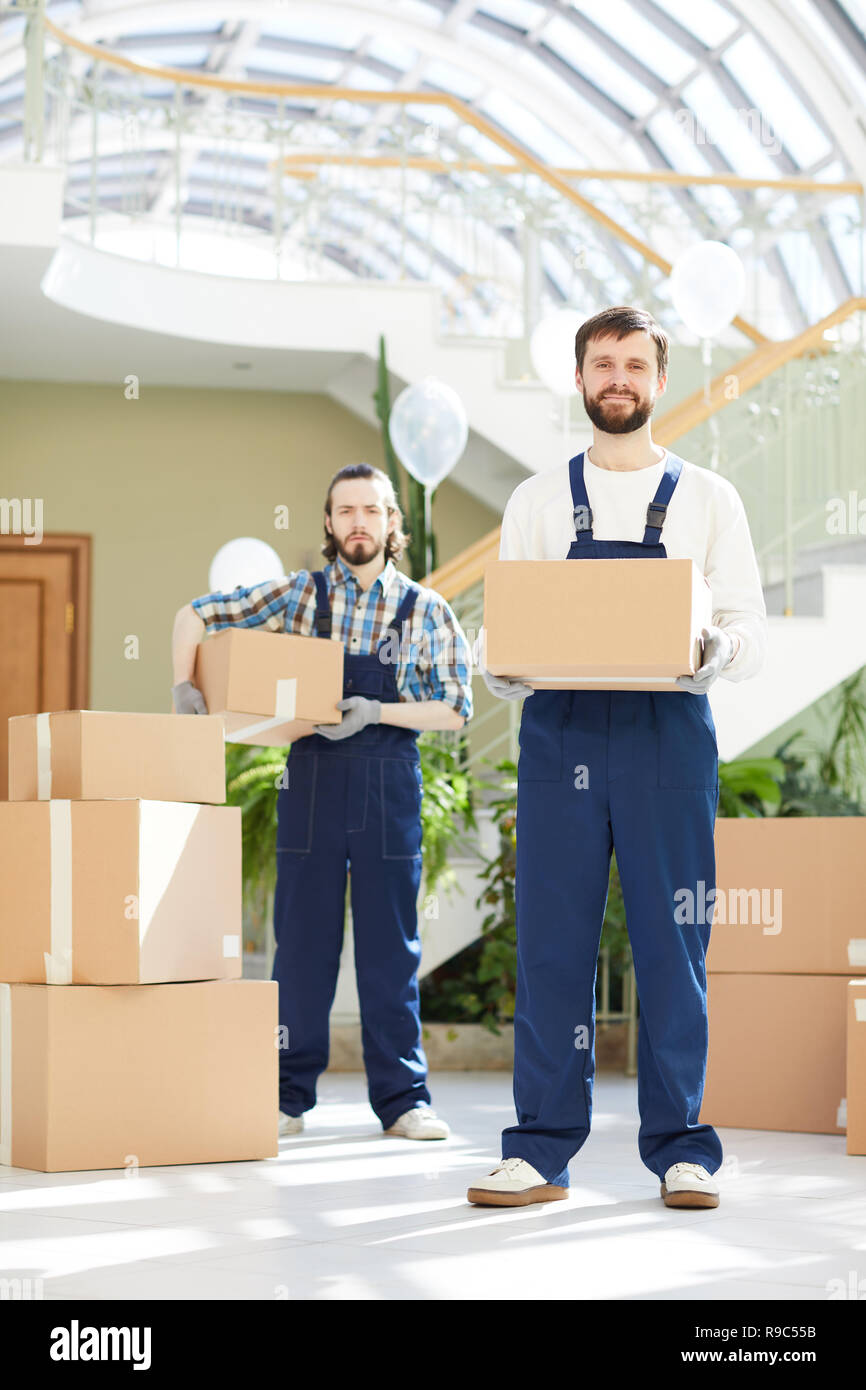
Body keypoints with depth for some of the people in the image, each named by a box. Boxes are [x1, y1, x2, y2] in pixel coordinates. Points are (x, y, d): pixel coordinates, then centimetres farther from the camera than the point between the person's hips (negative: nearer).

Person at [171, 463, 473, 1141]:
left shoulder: (427, 610, 3)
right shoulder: (301, 593, 4)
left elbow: (454, 708, -1)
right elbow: (196, 615, 9)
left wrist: (375, 712, -13)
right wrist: (185, 685, -5)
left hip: (389, 784, 0)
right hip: (311, 778, 0)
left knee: (391, 945, 2)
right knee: (303, 939, 4)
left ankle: (402, 1097, 8)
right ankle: (289, 1096, 12)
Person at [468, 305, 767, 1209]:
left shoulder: (708, 499, 11)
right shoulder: (536, 502, 13)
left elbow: (752, 633, 5)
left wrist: (718, 651, -17)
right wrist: (506, 669, -13)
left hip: (668, 735, -1)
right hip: (559, 734, 1)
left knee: (672, 941, 0)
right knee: (551, 940, -1)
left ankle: (680, 1150, 8)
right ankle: (542, 1150, 6)